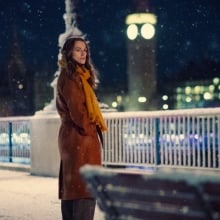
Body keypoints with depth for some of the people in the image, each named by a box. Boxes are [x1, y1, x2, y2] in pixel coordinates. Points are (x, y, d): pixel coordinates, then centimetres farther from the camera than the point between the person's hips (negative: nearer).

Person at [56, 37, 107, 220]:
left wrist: (92, 129, 10)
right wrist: (89, 130, -9)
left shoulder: (80, 76, 19)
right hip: (81, 137, -10)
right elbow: (76, 109, -18)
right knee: (86, 186, -13)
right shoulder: (69, 77, -11)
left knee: (71, 185, 10)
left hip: (73, 137, 10)